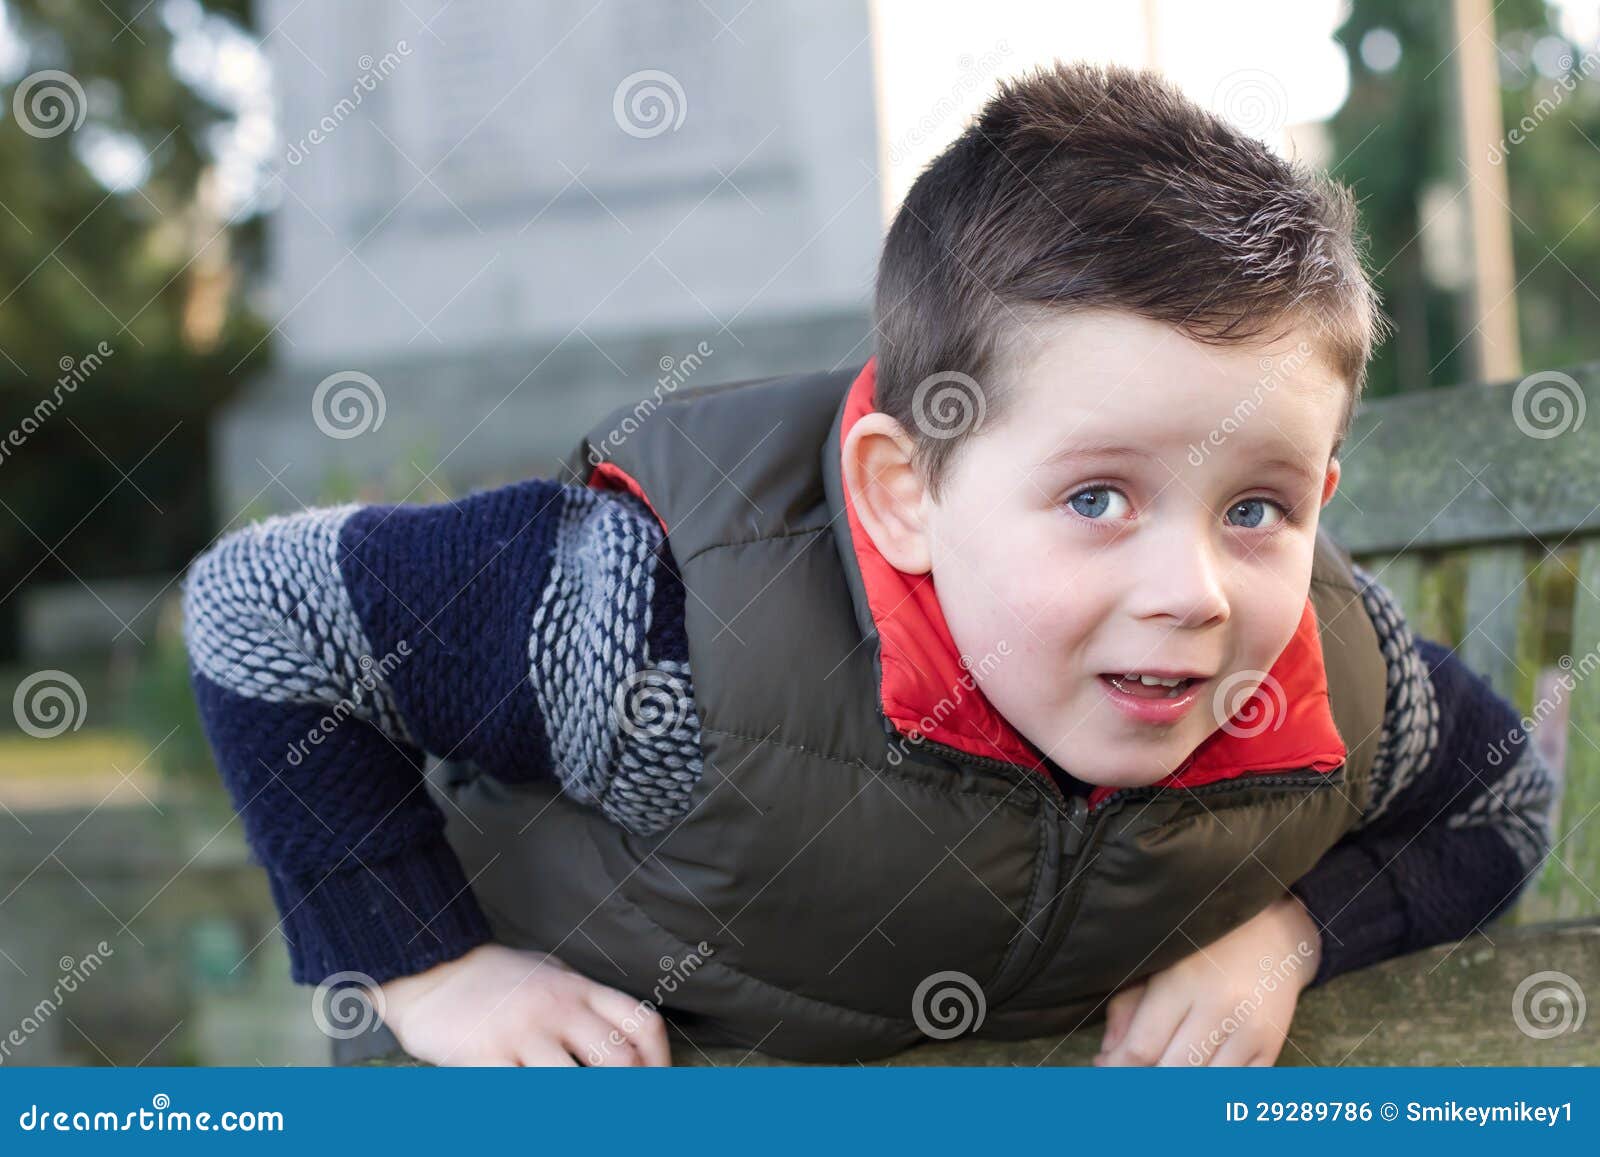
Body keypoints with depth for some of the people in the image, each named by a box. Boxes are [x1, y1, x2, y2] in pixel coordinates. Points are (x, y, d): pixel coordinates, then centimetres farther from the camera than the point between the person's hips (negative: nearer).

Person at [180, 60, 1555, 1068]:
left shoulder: (1345, 688, -27)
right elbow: (258, 609, -31)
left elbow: (1502, 806, -2)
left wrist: (1286, 930, -20)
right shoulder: (674, 626, -43)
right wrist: (431, 968, -28)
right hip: (607, 1056, -2)